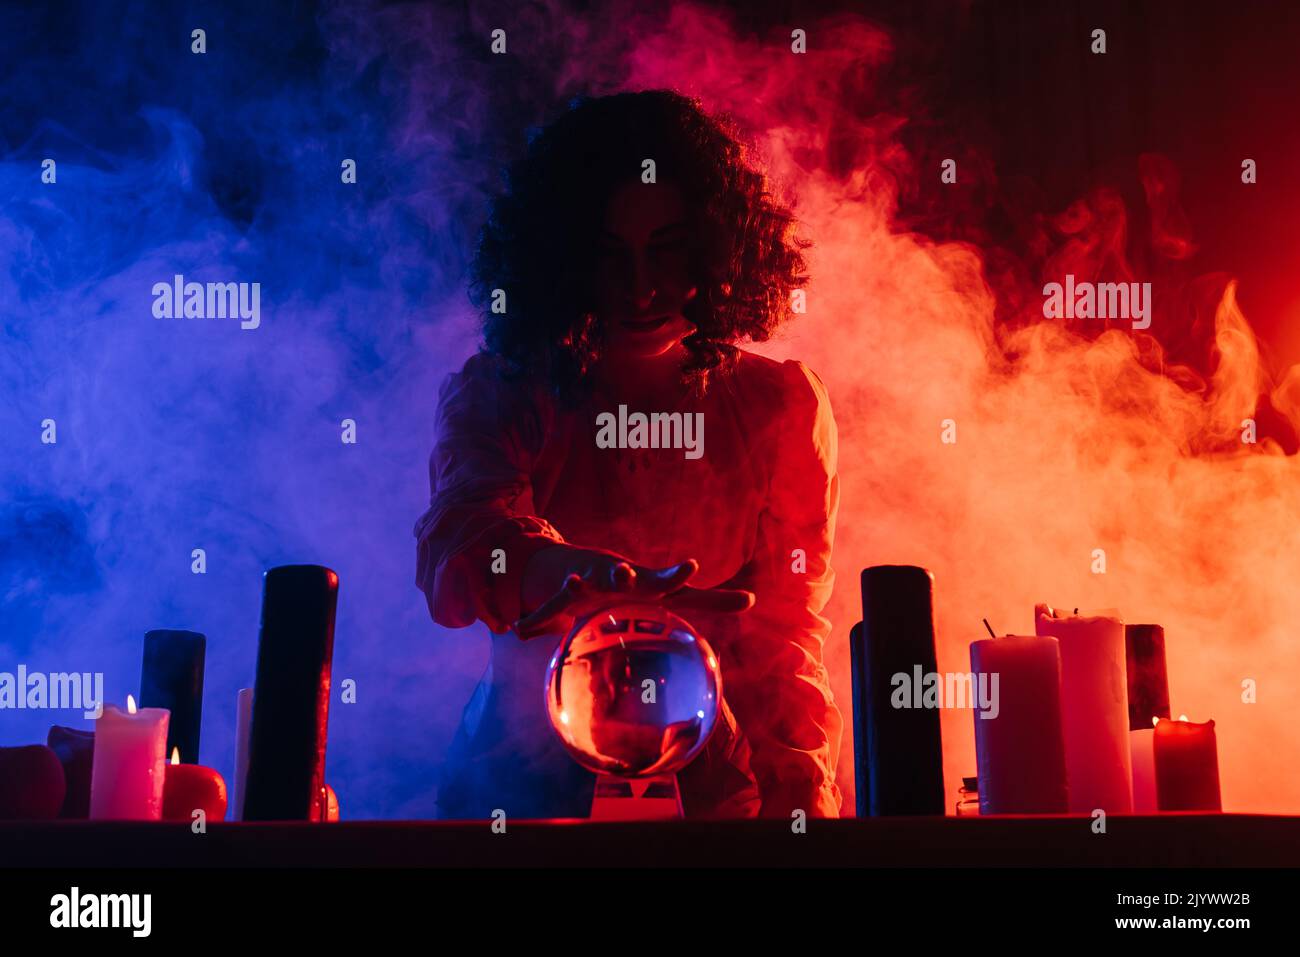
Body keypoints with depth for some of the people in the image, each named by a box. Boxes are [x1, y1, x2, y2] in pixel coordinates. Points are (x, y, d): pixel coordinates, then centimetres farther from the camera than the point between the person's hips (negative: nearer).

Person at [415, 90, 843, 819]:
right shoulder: (501, 396, 5)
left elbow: (786, 622, 1)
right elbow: (455, 547, -15)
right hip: (535, 773, -1)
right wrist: (588, 576, -35)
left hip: (725, 783, 1)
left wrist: (797, 792, -15)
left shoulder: (781, 403, 7)